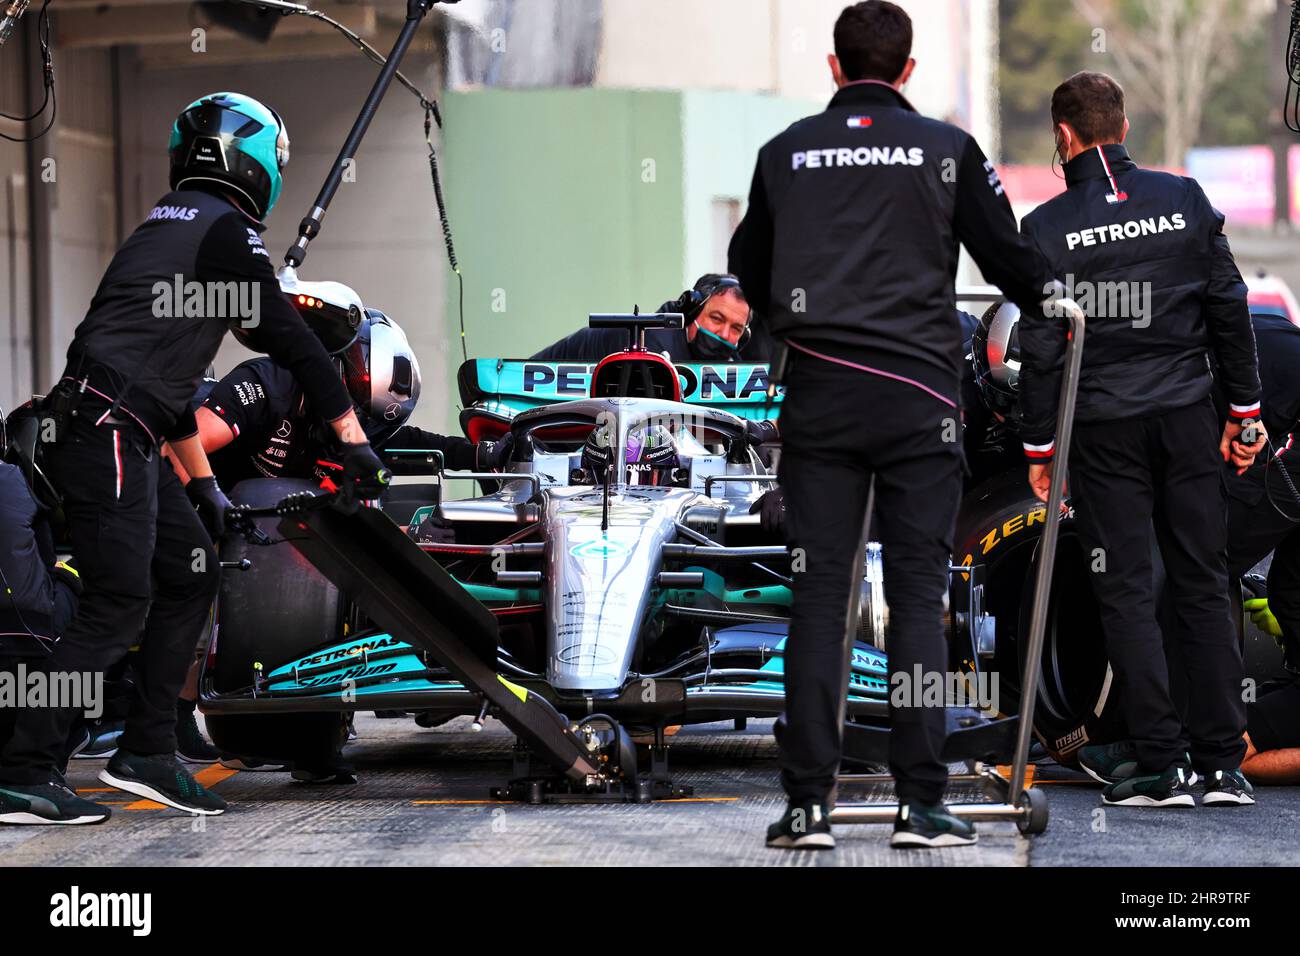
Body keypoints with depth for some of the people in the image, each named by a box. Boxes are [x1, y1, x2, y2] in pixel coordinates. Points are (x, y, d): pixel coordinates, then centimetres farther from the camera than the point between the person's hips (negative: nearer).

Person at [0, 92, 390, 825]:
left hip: (124, 437, 10)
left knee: (192, 574, 13)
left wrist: (203, 483, 32)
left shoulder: (168, 227, 24)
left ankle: (148, 753, 13)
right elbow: (292, 343, -7)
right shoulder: (225, 231, -6)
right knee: (119, 604, -12)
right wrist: (355, 441, -1)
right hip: (107, 429, -10)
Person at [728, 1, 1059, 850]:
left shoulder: (787, 153, 7)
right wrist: (1048, 295, 29)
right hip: (919, 397, -1)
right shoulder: (947, 150, 1)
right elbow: (1008, 254, 7)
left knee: (819, 596, 3)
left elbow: (749, 269, 19)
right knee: (918, 596, 2)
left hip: (818, 396, 2)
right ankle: (922, 801, -2)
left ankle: (809, 802, -1)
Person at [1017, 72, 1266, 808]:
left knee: (1128, 593, 3)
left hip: (1104, 428, -2)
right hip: (1187, 414, 2)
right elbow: (1229, 308, 4)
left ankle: (1160, 764, 0)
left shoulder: (1049, 227, -5)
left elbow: (1041, 347, -5)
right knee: (1205, 587, 8)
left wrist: (1039, 445, 2)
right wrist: (1245, 407, 11)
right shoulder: (1185, 199, 1)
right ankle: (1224, 764, 7)